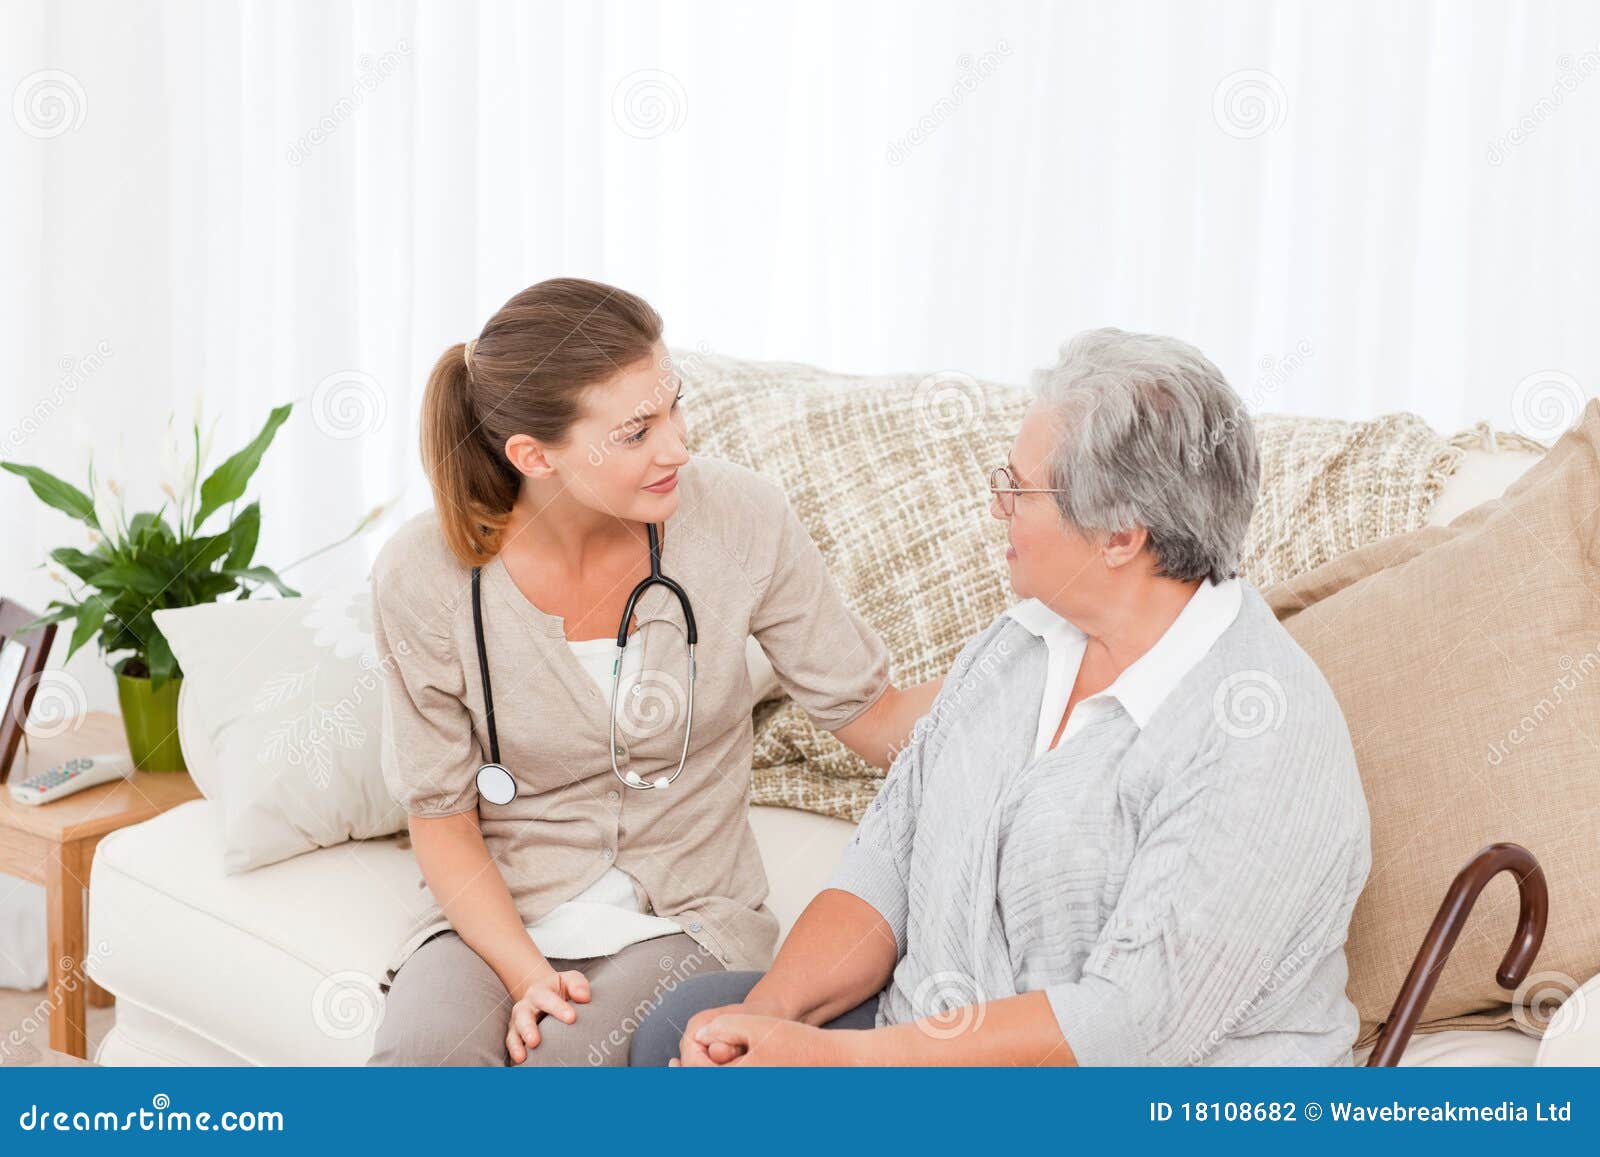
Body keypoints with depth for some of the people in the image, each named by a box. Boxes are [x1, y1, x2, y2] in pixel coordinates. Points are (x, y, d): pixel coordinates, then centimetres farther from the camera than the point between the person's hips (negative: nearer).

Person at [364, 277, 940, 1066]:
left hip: (682, 919, 0)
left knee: (563, 1064, -29)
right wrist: (525, 974, -18)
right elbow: (441, 816, -4)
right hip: (498, 916, 0)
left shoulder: (739, 520, -10)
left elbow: (874, 721, -4)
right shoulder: (423, 576, -12)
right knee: (416, 1058, -31)